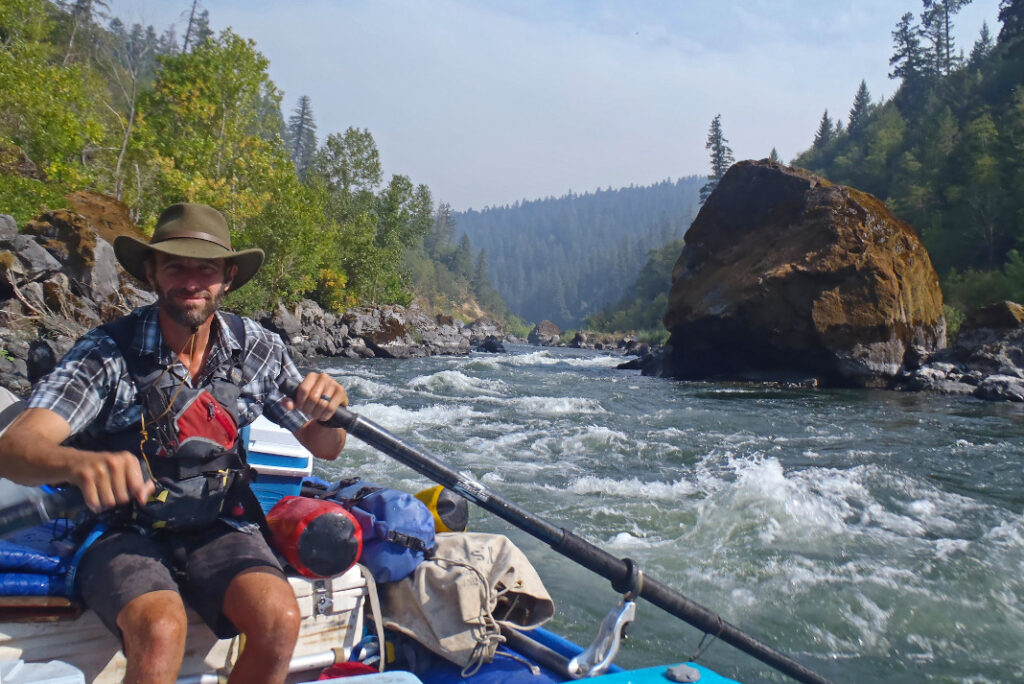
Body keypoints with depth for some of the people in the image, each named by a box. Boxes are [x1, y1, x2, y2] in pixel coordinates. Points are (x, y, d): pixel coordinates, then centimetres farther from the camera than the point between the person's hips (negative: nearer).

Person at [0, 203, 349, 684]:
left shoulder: (258, 349, -2)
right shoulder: (107, 352, -12)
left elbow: (324, 448, 4)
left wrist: (329, 411, -21)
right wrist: (80, 463, -47)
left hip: (219, 530, 3)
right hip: (123, 534, -2)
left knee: (279, 621, -26)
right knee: (161, 631, -32)